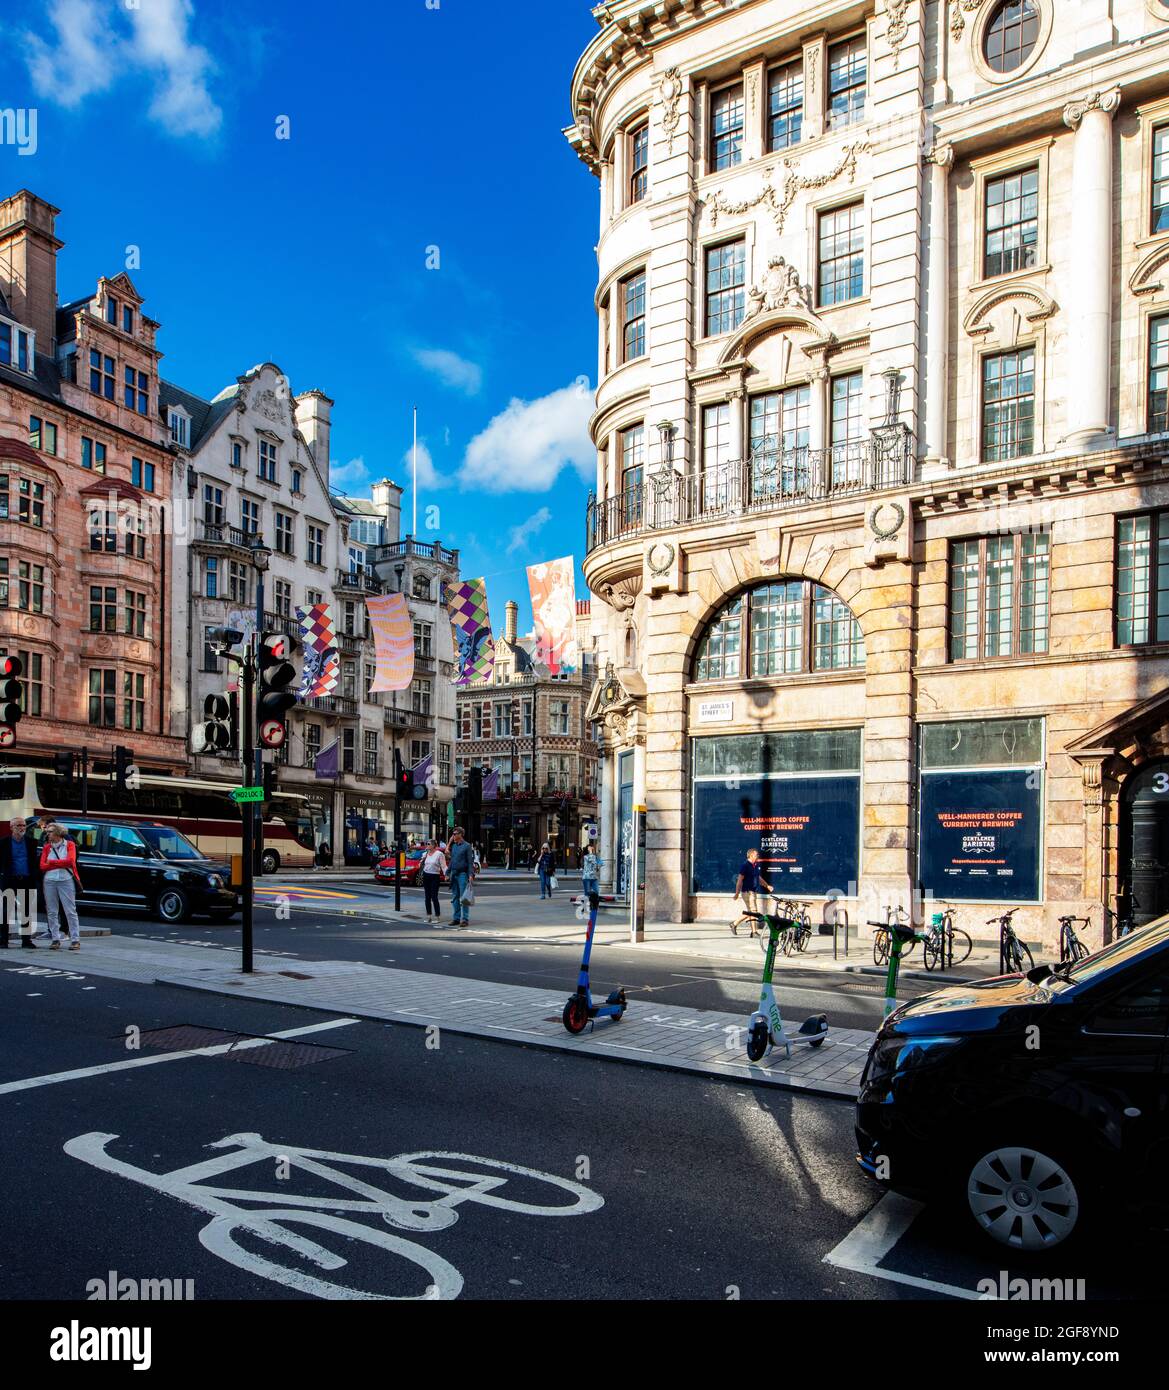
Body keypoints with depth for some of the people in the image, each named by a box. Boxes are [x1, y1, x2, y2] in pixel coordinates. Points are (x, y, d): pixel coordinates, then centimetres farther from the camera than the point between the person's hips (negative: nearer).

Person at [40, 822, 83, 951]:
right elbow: (42, 866, -1)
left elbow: (70, 861, -12)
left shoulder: (69, 845, 3)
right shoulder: (47, 847, 10)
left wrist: (52, 862, -4)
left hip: (66, 881, -3)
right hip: (49, 881, 3)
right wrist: (61, 864, -9)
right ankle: (55, 939, 13)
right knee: (52, 912, 5)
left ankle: (75, 940, -2)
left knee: (70, 911, -4)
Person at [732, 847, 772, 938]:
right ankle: (754, 932, -5)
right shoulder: (745, 865, -12)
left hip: (754, 891, 9)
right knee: (753, 911, -10)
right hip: (747, 891, -9)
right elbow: (740, 879, -14)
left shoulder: (757, 865, 13)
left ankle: (734, 924, 26)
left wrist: (767, 886, 15)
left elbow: (759, 878, 25)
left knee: (749, 912, 12)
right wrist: (737, 892, -17)